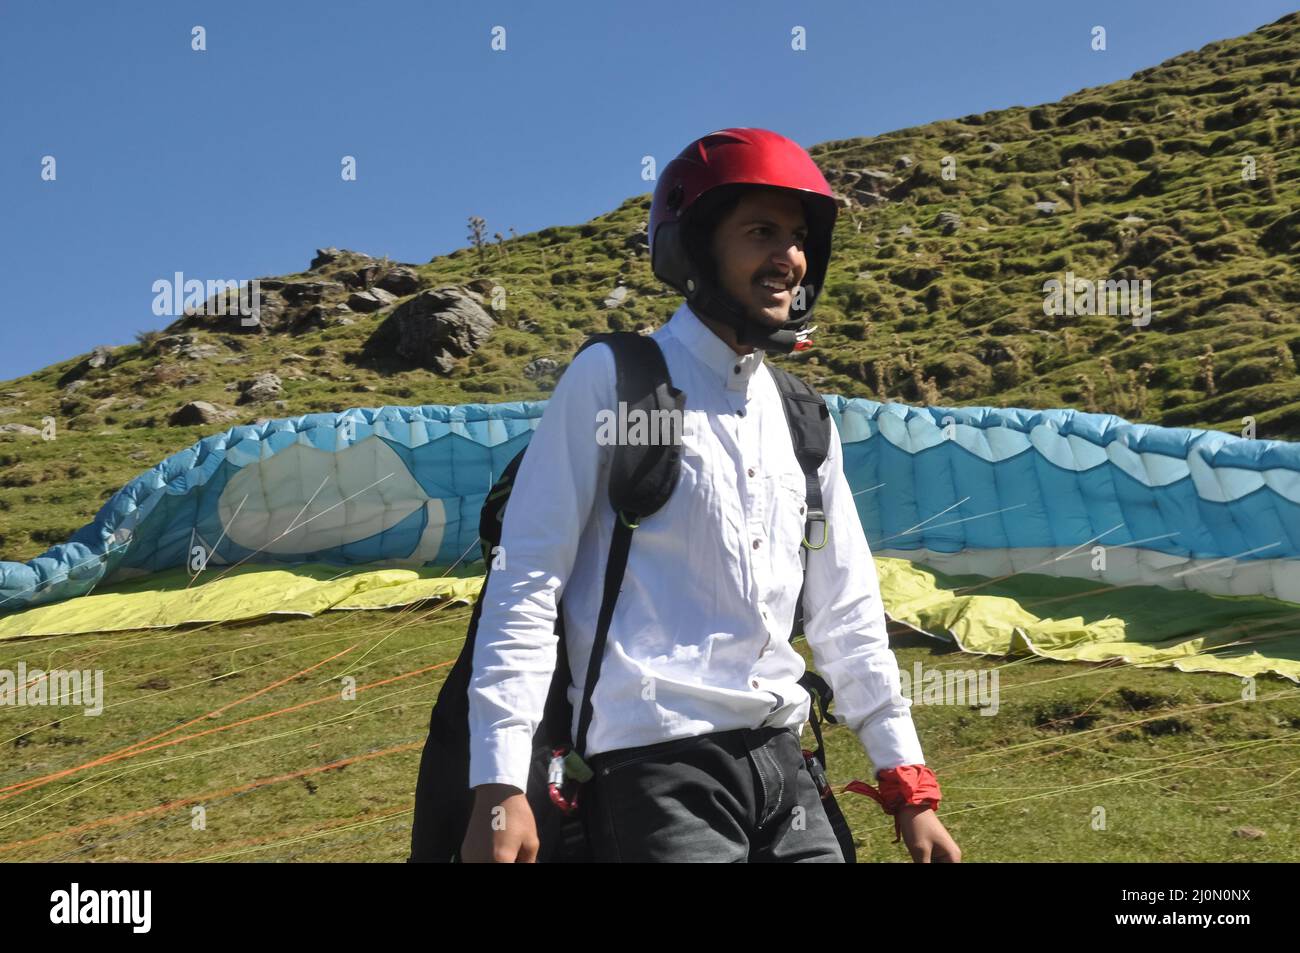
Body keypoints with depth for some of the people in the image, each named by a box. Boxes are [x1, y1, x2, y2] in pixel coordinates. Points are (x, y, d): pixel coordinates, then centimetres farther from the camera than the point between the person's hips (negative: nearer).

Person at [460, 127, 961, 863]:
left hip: (783, 766, 6)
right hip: (655, 763, -6)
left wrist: (909, 786, 15)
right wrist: (499, 784, -15)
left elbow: (846, 610, 18)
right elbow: (526, 583, -8)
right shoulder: (612, 381, -3)